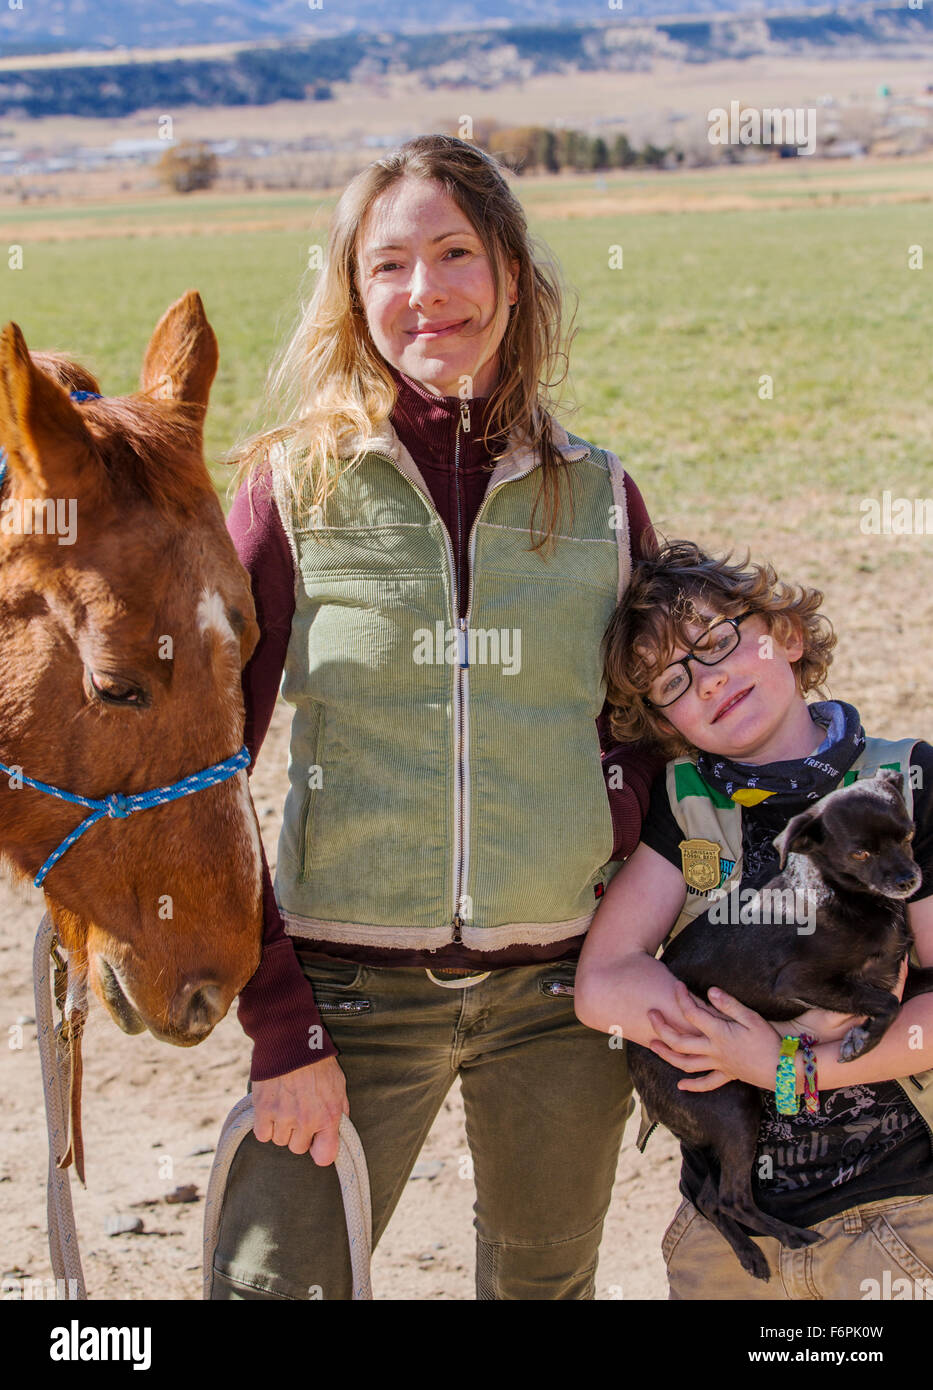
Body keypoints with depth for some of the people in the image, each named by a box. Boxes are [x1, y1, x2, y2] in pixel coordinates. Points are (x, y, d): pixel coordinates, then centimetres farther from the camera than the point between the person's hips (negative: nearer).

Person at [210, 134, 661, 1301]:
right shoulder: (296, 486, -5)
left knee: (548, 1281, 20)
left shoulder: (600, 496, 2)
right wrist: (278, 1023, -10)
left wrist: (626, 836, -4)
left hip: (561, 986, 3)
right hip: (349, 984, -2)